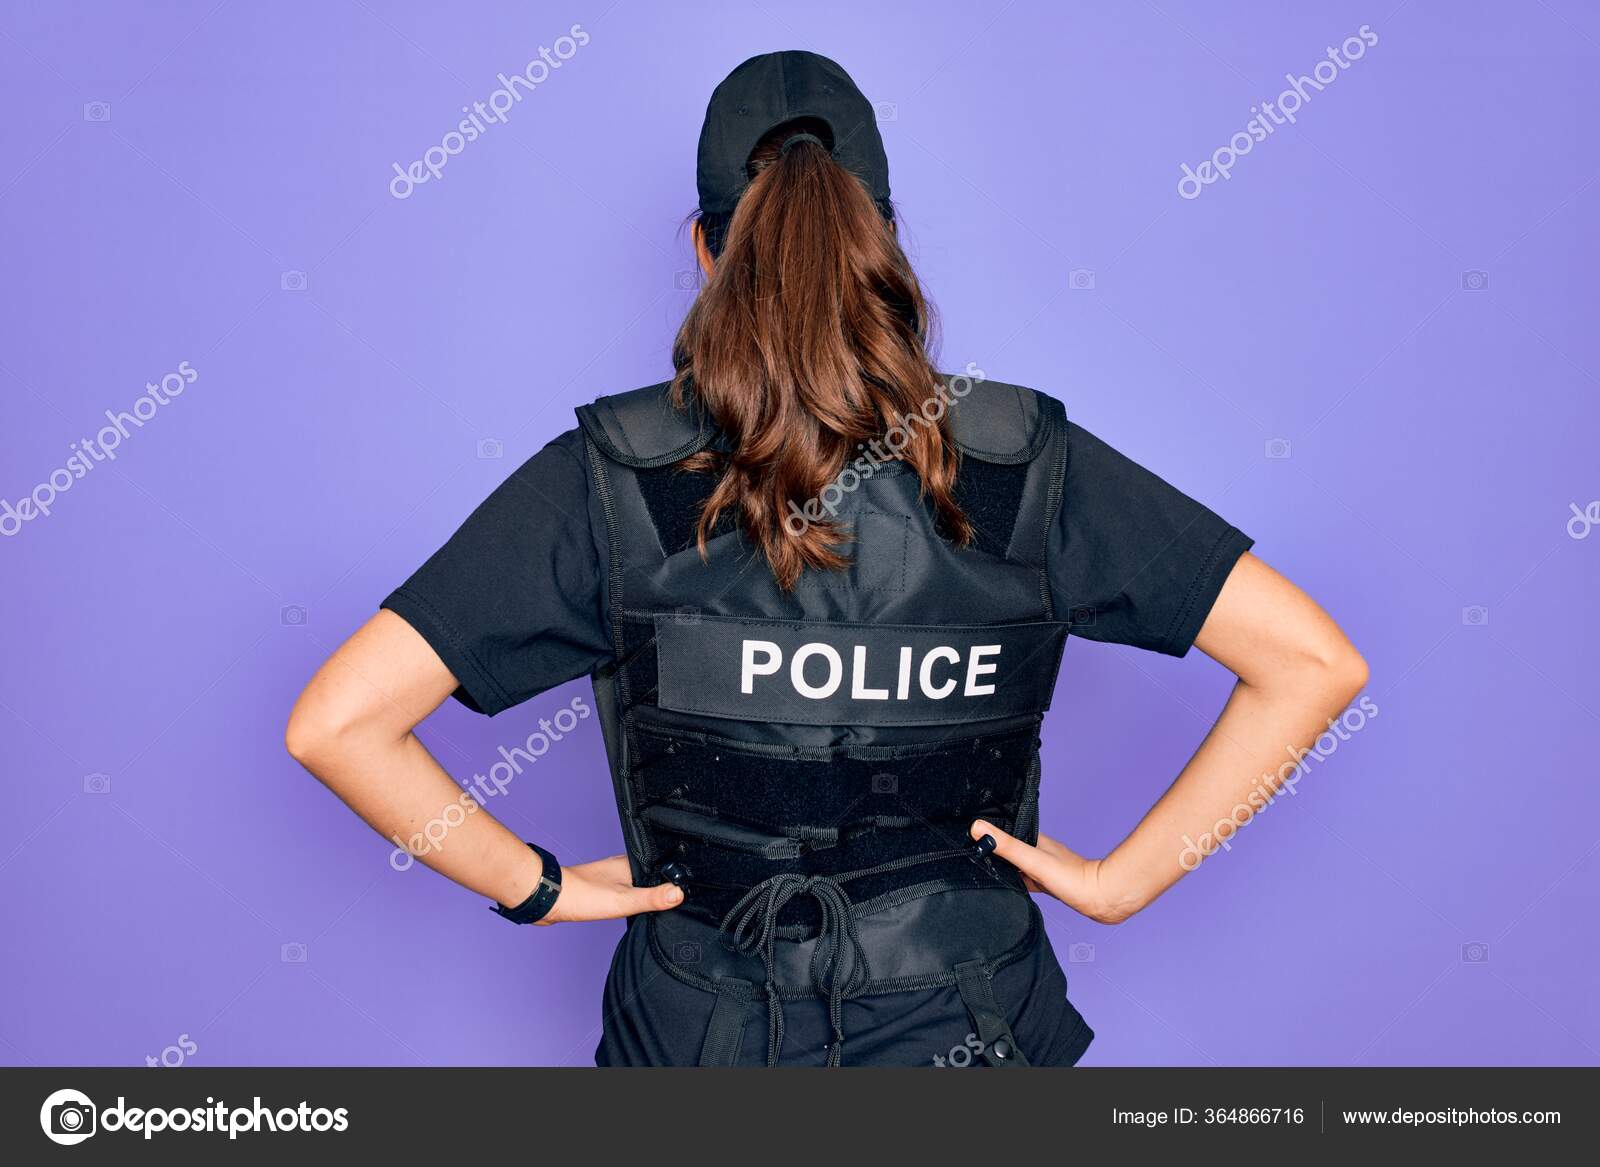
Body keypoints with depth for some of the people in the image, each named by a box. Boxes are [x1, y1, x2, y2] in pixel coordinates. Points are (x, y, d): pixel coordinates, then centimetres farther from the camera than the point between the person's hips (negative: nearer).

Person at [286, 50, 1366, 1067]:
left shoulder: (609, 479, -16)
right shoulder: (1030, 463, -13)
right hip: (967, 1016, 1)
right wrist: (1124, 878, -8)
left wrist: (537, 886, -7)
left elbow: (333, 722, -17)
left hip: (697, 1030, 0)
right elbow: (1317, 662, -11)